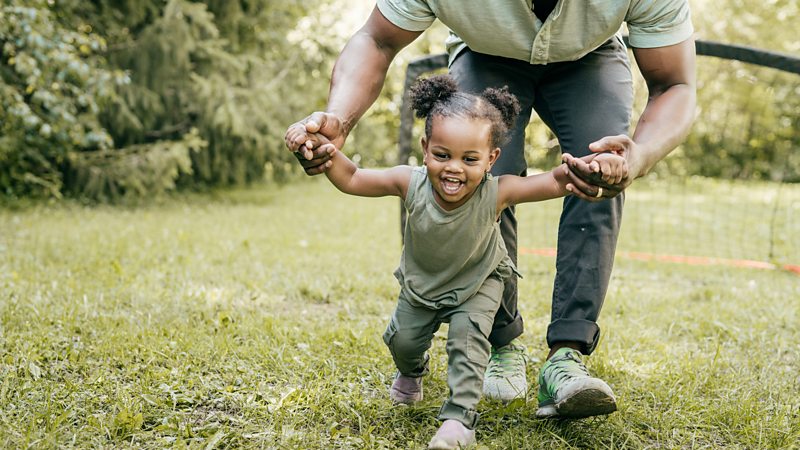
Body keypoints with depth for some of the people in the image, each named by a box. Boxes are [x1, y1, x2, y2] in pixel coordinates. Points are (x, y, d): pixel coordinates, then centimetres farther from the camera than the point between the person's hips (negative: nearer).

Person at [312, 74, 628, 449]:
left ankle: (459, 419, -8)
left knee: (468, 334, -21)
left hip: (478, 281, -2)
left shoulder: (496, 193, -38)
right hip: (421, 281, 2)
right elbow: (351, 180, -26)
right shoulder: (411, 183, -34)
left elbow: (557, 181, -43)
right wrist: (330, 157, -47)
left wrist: (598, 163, -61)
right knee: (402, 339, 5)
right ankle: (412, 370, 43)